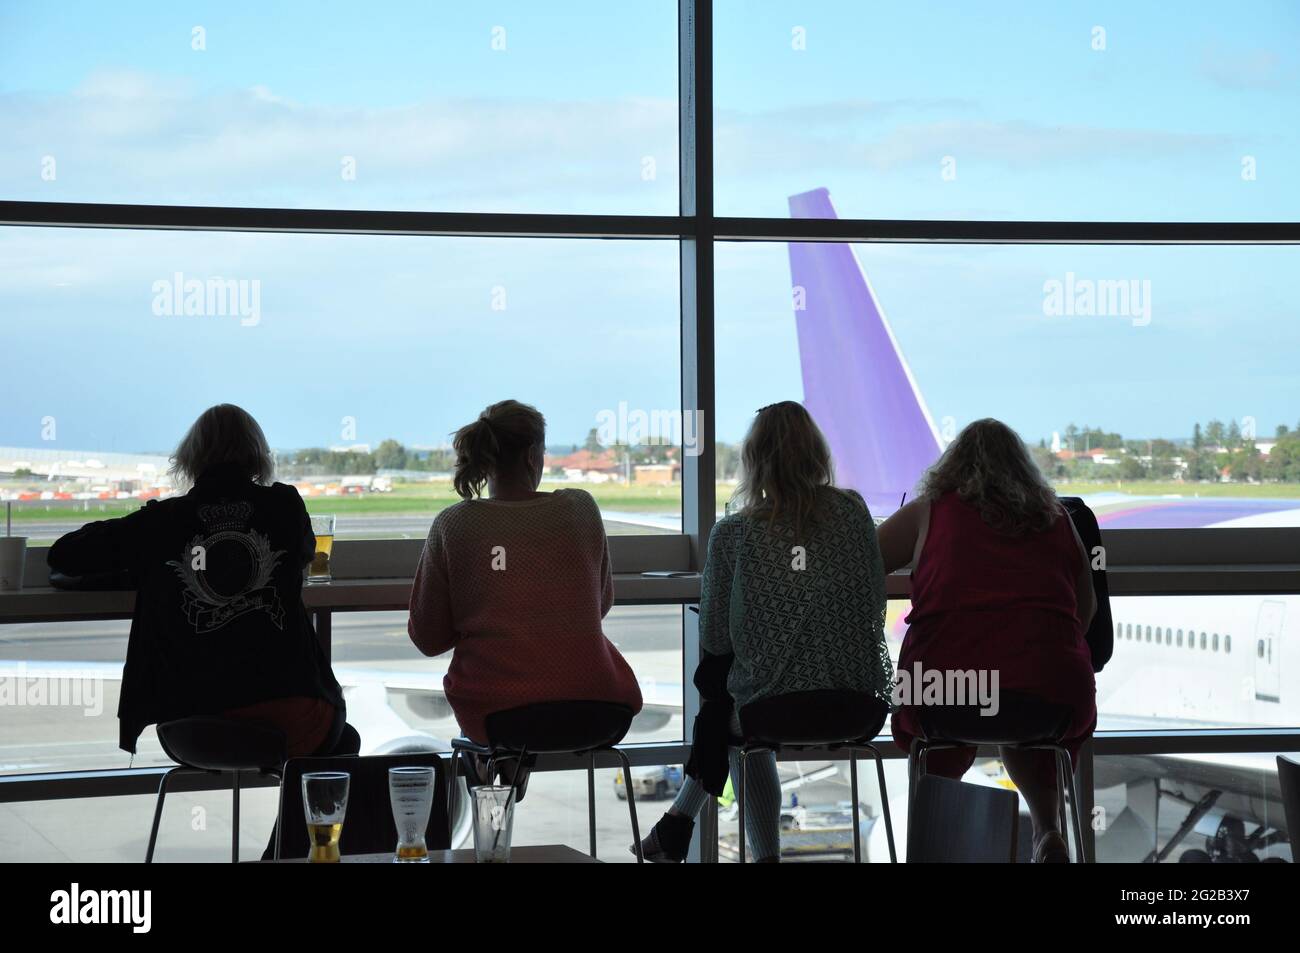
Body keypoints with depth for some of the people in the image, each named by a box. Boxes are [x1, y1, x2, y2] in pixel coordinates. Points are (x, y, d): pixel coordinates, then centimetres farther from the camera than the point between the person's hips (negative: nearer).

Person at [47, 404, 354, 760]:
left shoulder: (163, 519, 4)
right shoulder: (285, 506, 4)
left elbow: (63, 555, 14)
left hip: (196, 724, 2)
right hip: (289, 718, -1)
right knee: (344, 742, 34)